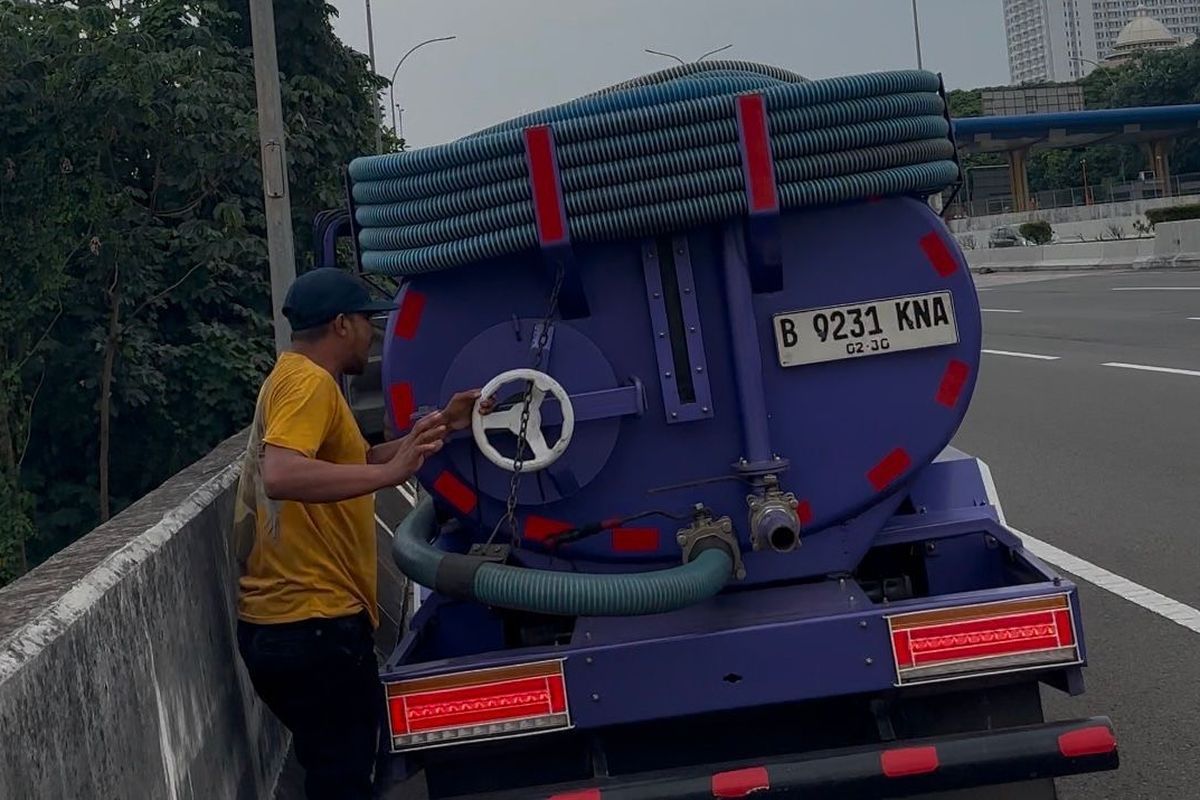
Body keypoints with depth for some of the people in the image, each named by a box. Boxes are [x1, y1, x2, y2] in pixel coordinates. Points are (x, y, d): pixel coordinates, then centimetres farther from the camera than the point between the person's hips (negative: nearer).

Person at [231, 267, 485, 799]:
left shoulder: (300, 379, 18)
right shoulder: (309, 382, -15)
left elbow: (353, 461, 28)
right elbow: (280, 475, -32)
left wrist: (440, 428, 24)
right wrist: (391, 472, -32)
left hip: (288, 622, 10)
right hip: (313, 624, -10)